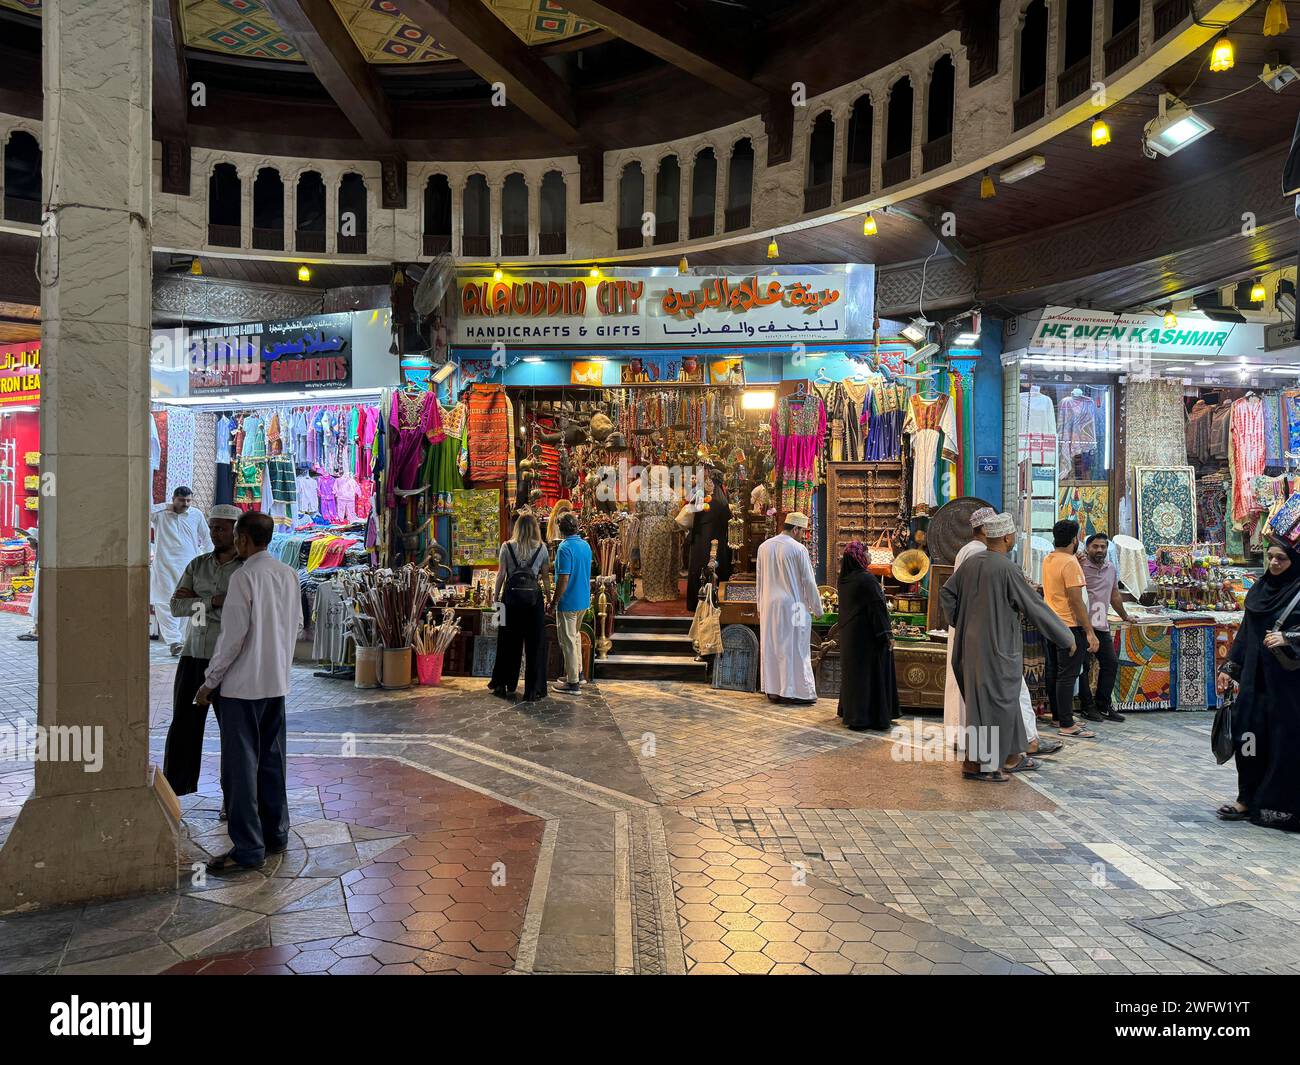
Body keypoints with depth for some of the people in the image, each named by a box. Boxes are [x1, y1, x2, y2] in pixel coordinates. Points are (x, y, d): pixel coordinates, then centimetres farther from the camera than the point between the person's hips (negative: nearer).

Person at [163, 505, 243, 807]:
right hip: (194, 656, 4)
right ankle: (172, 790, 25)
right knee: (183, 724, 10)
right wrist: (214, 601, -15)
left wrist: (197, 601, -11)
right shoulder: (197, 565, 8)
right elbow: (176, 607, -1)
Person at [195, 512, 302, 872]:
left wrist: (209, 682, -7)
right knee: (271, 761, 16)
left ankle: (248, 848, 3)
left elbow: (232, 636, -17)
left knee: (240, 766, 0)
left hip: (243, 684, -8)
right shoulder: (288, 574, 6)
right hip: (277, 683, 8)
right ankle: (276, 834, 25)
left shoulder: (244, 577, -16)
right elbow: (297, 625, 14)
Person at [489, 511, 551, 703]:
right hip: (534, 595, 0)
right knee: (534, 643, 5)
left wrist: (496, 596, 9)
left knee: (509, 642, 11)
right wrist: (548, 597, 12)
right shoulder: (541, 548, 1)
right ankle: (533, 690, 7)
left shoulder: (507, 546, 0)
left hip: (512, 595, 1)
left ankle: (504, 686, 21)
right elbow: (546, 576, 3)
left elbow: (501, 574, 0)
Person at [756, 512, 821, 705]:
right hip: (793, 605, -5)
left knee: (771, 647, 11)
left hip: (769, 605, 5)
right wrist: (817, 608, 2)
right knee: (794, 649, 2)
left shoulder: (764, 546, 4)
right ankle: (797, 691, 5)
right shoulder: (799, 549, -12)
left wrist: (760, 606, 21)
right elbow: (808, 581, -8)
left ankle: (773, 690, 16)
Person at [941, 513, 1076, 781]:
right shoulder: (1007, 569, -19)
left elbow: (946, 592, 10)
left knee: (1005, 698, 19)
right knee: (992, 701, 2)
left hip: (972, 641, 8)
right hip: (997, 646, -8)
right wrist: (1066, 636, -2)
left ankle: (1012, 756, 31)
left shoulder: (971, 562, 3)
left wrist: (960, 624, 17)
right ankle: (976, 763, 7)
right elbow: (1034, 606, -13)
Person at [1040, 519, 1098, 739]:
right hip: (1069, 625, -9)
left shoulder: (1048, 560, 8)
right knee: (1067, 675, -5)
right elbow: (1076, 601, -21)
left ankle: (1058, 717, 24)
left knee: (1053, 672, 14)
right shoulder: (1070, 562, -18)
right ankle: (1066, 725, -2)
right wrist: (1090, 632, -19)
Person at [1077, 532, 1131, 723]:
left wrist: (1125, 616, 36)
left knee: (1111, 663, 7)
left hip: (1102, 625, 7)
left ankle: (1103, 705, 18)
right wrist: (1077, 567, -30)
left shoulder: (1111, 569, 15)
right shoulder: (1080, 566, -7)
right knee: (1082, 666, 0)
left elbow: (1115, 595, 27)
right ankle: (1087, 706, 10)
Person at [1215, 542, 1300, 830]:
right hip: (1255, 677, 5)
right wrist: (1229, 668, 12)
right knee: (1250, 735, 5)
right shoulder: (1259, 589, 11)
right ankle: (1249, 800, 14)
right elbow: (1245, 633, 14)